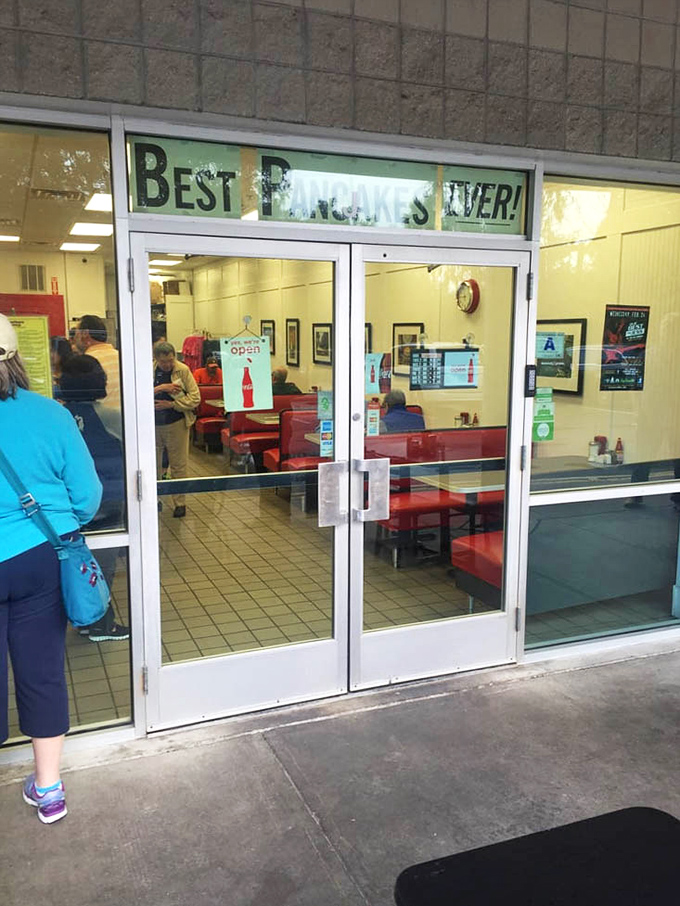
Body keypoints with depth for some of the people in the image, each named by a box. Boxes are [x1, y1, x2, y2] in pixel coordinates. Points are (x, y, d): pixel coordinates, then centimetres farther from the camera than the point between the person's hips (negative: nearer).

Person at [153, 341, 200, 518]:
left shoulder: (183, 370, -5)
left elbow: (195, 398, -8)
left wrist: (171, 404, -16)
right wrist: (159, 388, -23)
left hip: (177, 424, -2)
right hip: (152, 425, 2)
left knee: (178, 466, 5)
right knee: (153, 465, 10)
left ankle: (180, 502, 15)